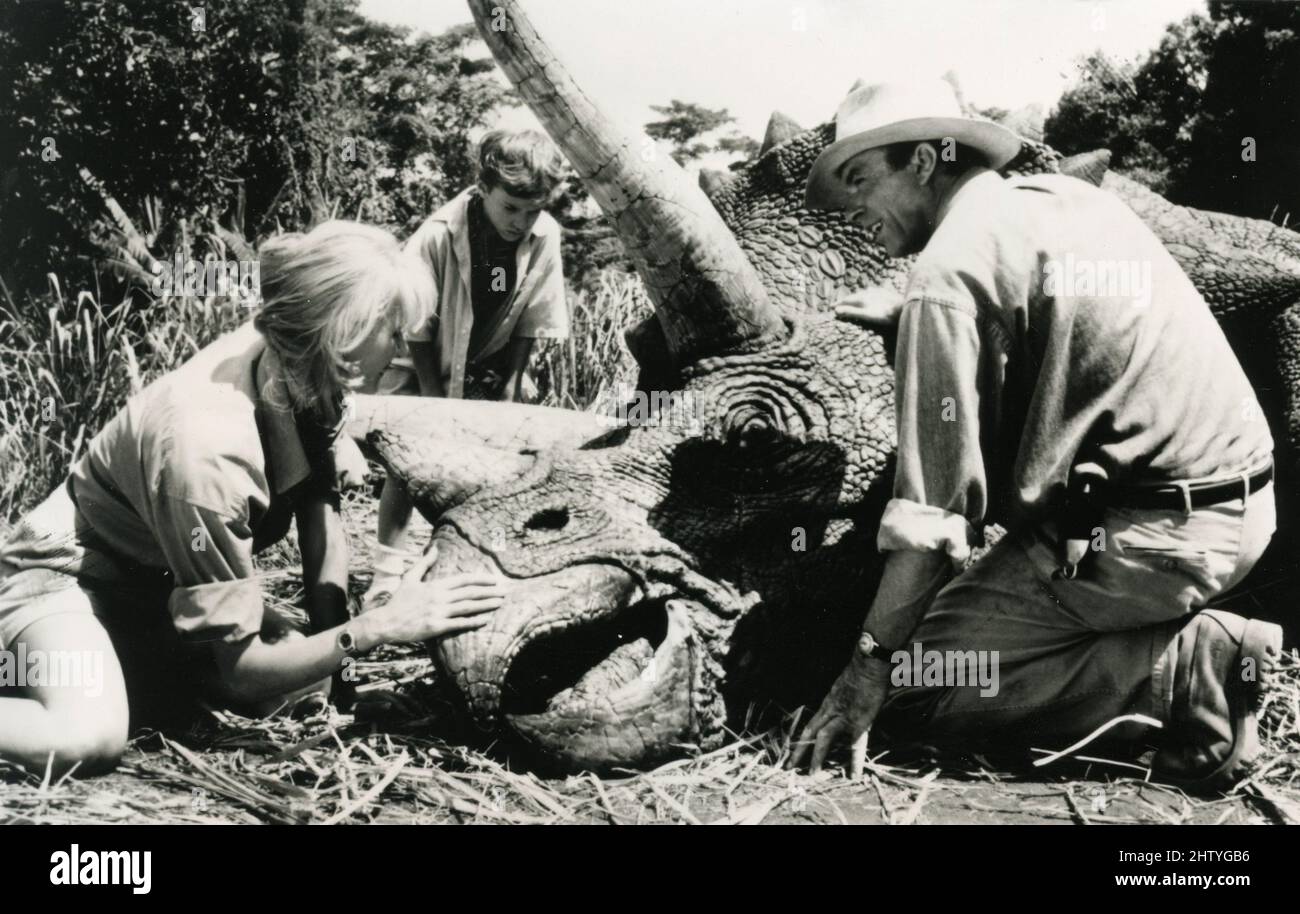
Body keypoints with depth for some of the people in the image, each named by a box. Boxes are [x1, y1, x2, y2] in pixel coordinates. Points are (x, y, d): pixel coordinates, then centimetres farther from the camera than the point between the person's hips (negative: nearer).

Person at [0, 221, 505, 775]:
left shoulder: (299, 375, -16)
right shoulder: (208, 455, -37)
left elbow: (319, 505, 1)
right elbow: (238, 672, -31)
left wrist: (333, 636, -9)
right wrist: (383, 626, -31)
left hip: (157, 580, 9)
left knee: (309, 679, -8)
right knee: (86, 741, -36)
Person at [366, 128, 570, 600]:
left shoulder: (544, 237, -20)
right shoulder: (436, 238, -29)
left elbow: (529, 324, -8)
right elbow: (418, 331, -19)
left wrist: (509, 393, -8)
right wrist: (438, 408, -17)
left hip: (488, 366, 3)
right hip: (422, 364, -3)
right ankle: (389, 571, 0)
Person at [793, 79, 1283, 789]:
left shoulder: (952, 268, -14)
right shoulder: (1065, 194, 10)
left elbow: (934, 512, -17)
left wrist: (872, 665, -10)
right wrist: (907, 318, 39)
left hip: (1153, 535, -9)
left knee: (918, 681, -4)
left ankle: (1189, 670, -9)